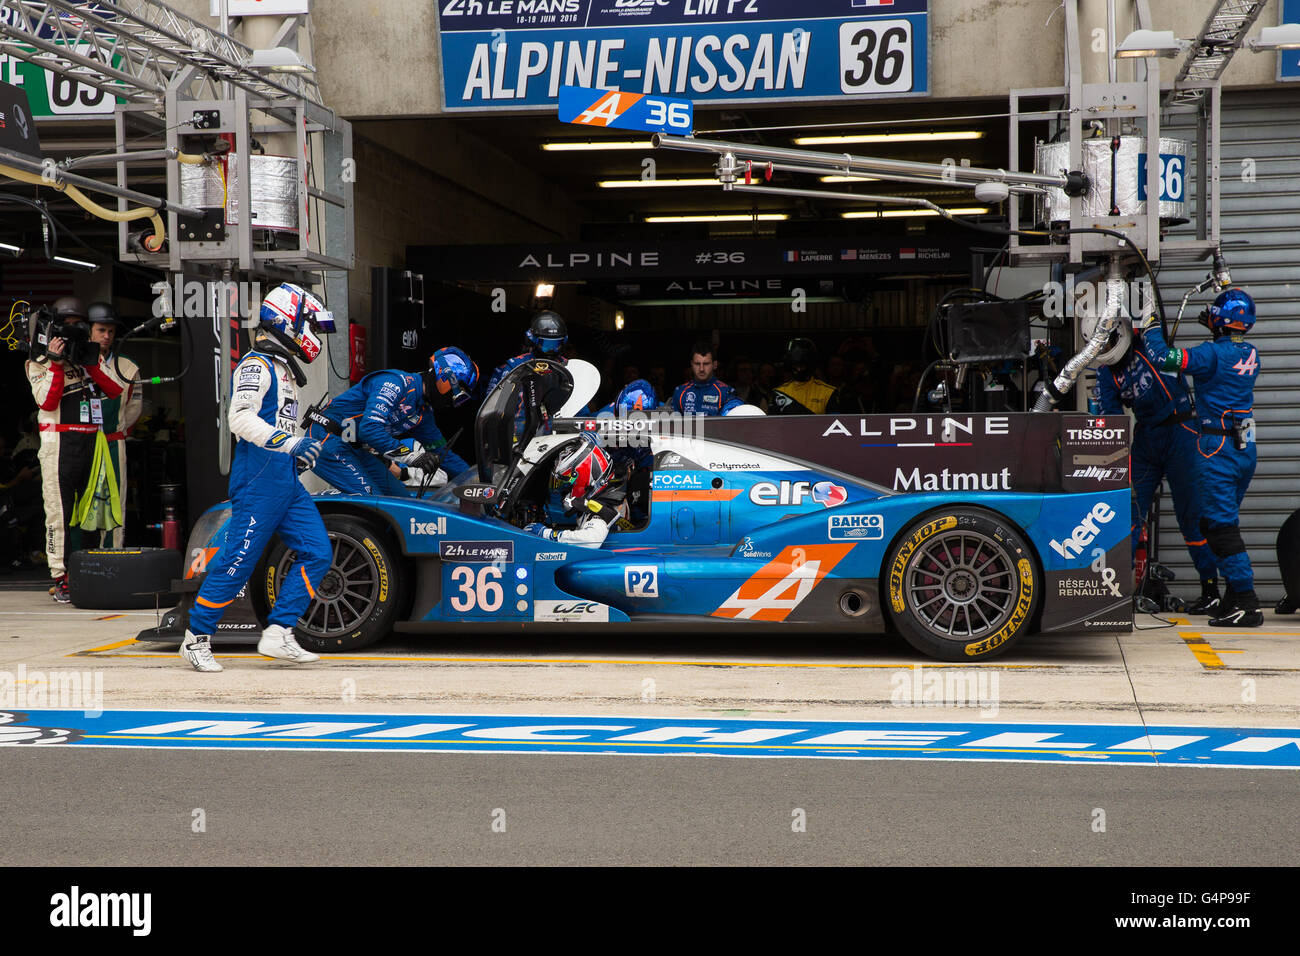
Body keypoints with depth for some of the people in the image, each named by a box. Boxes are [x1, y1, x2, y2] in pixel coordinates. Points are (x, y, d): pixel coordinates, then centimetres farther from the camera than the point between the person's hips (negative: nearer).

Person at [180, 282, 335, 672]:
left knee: (317, 552, 0)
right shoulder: (256, 364, -8)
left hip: (286, 479, 9)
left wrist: (305, 446, 27)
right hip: (259, 476, -9)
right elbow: (240, 418, -21)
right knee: (239, 559, -6)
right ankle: (197, 638, 5)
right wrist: (288, 443, -28)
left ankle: (277, 635, 0)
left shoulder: (283, 369, 22)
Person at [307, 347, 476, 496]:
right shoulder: (398, 383, -20)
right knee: (371, 498, -24)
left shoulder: (423, 412, 10)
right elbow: (369, 428, -31)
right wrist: (411, 455, -34)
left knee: (404, 499, 5)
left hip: (354, 449, 10)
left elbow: (441, 449, 21)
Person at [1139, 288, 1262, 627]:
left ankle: (1247, 603, -11)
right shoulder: (1250, 354, 8)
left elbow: (1162, 357, -18)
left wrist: (1149, 326, -4)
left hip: (1219, 448, -8)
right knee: (1219, 522, 17)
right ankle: (1235, 598, 21)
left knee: (1221, 526, -8)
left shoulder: (1213, 354, -15)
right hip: (1246, 448, 8)